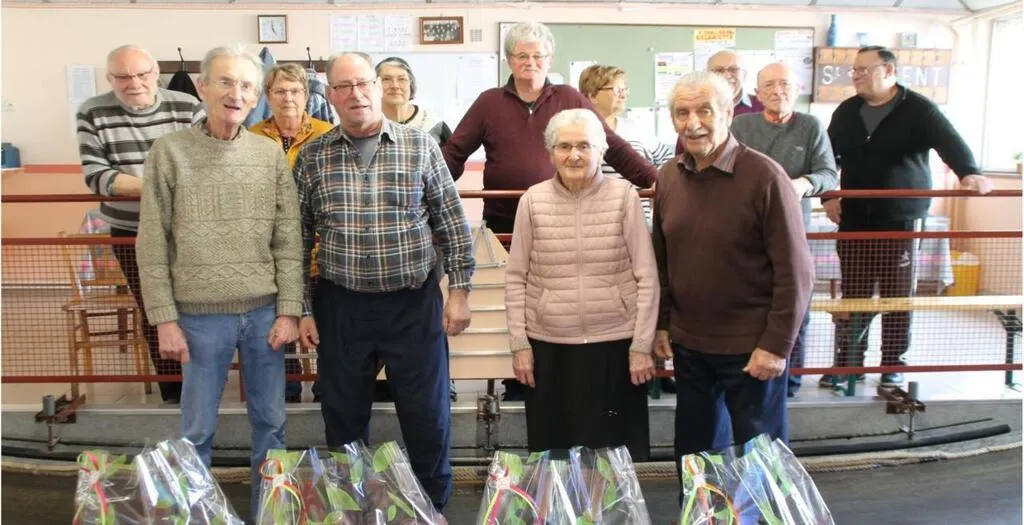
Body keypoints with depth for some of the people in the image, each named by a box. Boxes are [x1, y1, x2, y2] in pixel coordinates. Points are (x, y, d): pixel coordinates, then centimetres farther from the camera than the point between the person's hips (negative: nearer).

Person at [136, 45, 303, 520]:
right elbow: (152, 244, -3)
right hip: (201, 315, -2)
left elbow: (288, 240, 2)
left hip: (264, 311, 2)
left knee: (270, 423, 13)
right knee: (197, 429, 10)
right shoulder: (169, 151, -3)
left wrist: (288, 310, -3)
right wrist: (165, 319, -6)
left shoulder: (271, 154, 2)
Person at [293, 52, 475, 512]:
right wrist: (302, 309, 3)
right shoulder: (312, 157, 2)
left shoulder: (420, 146, -2)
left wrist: (459, 291, -4)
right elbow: (297, 238, 6)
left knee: (428, 416, 7)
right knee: (343, 418, 13)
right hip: (340, 306, 2)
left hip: (414, 303, -1)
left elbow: (453, 224, 1)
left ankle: (434, 505, 28)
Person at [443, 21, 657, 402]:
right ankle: (515, 378, 25)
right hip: (505, 223, 1)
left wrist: (652, 180, -5)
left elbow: (613, 146, 2)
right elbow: (455, 152, 2)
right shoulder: (489, 103, 4)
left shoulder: (570, 100, 4)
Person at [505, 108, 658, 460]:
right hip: (549, 348, 1)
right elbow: (516, 278, 5)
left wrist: (642, 346, -5)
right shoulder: (533, 200, 0)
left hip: (616, 345, -1)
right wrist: (519, 344, 1)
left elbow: (646, 277, -2)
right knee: (552, 452, 10)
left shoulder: (624, 196, -3)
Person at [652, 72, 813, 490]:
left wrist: (776, 345, -14)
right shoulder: (668, 177, 3)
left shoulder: (764, 177, -14)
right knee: (691, 452, 19)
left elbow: (795, 270, -13)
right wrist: (661, 324, 9)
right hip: (688, 344, 5)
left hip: (751, 348, -5)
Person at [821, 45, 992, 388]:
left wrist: (970, 172, -37)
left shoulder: (918, 110, -4)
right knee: (853, 294, 7)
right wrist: (828, 195, 1)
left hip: (900, 219, -3)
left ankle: (893, 365, 17)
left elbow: (949, 142, -18)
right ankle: (849, 362, 16)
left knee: (898, 295, 6)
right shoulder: (846, 112, 10)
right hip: (854, 220, 4)